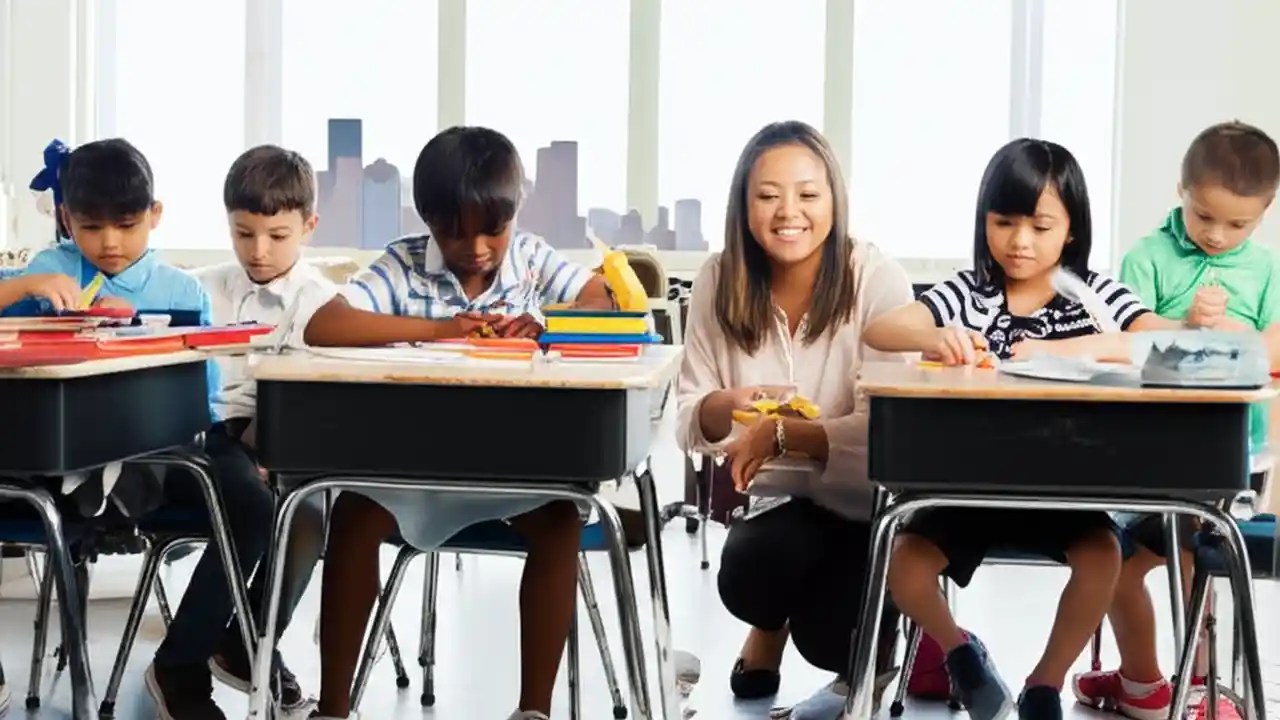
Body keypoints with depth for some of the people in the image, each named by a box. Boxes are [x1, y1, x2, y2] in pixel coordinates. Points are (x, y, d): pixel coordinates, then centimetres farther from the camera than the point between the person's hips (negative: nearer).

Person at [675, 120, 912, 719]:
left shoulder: (877, 281, -18)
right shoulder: (719, 282, -6)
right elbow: (688, 425, -4)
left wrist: (780, 434, -34)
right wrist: (727, 404, -26)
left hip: (870, 504, -3)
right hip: (780, 498, 3)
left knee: (830, 635, -24)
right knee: (748, 575, -28)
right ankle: (772, 624, 14)